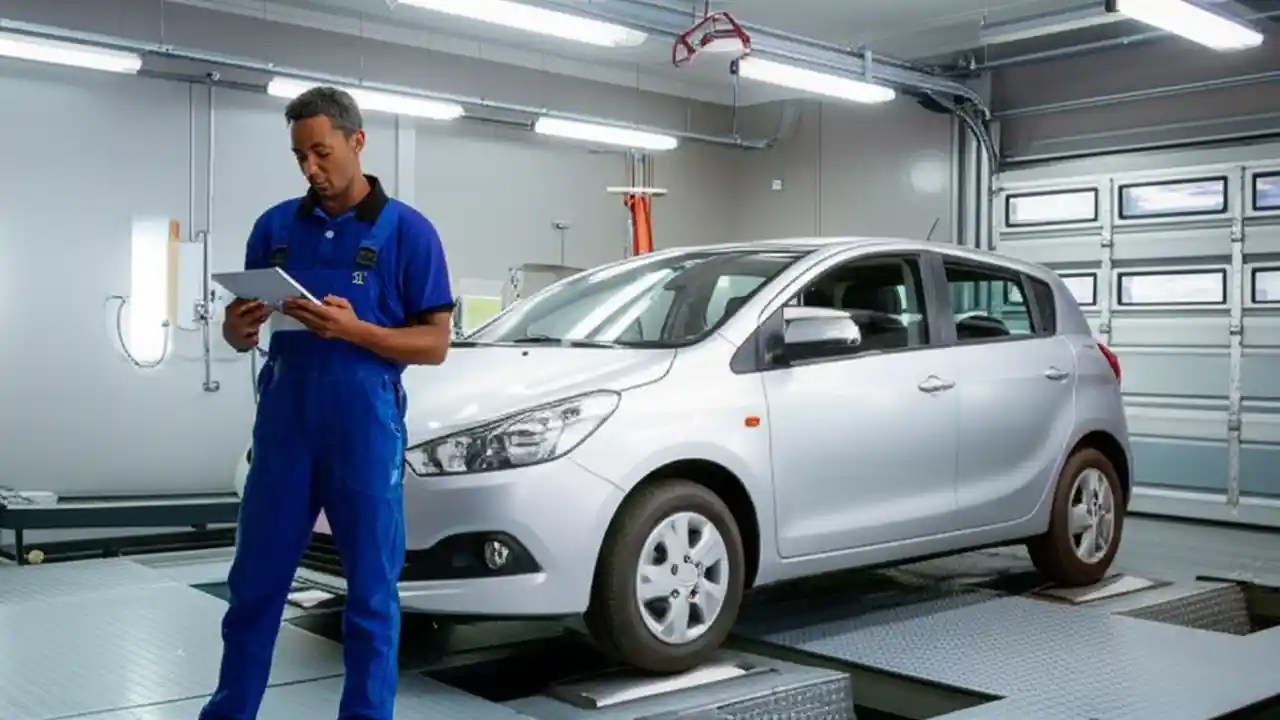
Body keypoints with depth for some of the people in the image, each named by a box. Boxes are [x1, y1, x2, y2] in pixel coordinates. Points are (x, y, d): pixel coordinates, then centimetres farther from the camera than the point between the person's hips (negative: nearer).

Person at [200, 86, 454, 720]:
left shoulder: (407, 231, -2)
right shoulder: (275, 226, 9)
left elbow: (434, 344, -4)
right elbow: (243, 336, 13)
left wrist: (355, 330, -19)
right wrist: (237, 327, -11)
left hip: (366, 431, -3)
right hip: (283, 427, 3)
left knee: (371, 594, 6)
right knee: (254, 585, 11)